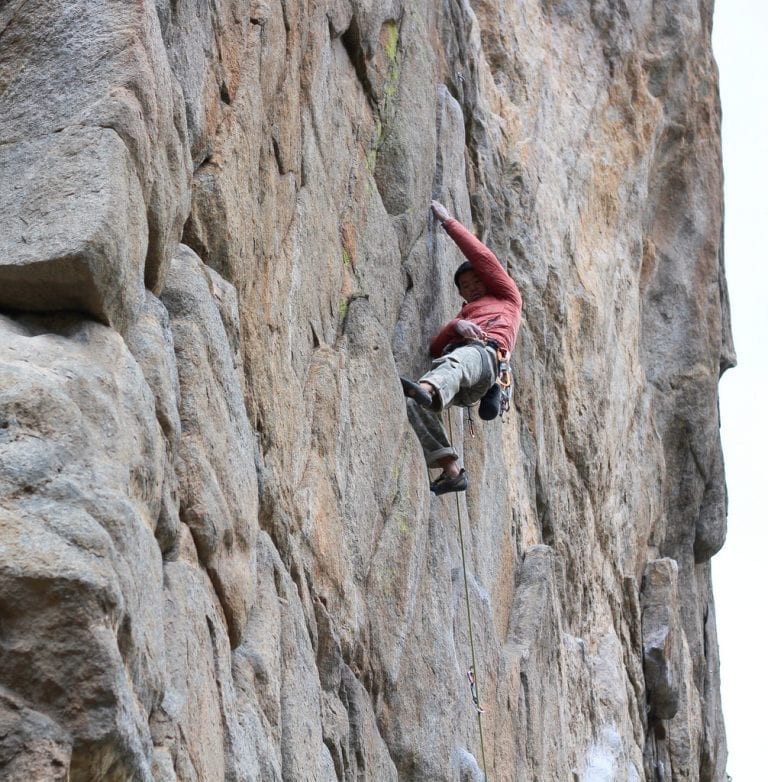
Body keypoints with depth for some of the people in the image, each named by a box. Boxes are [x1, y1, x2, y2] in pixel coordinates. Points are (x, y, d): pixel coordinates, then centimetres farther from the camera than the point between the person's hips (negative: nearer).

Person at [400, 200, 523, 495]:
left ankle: (426, 390, -78)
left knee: (455, 361, -43)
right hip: (450, 358, 5)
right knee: (411, 404, -28)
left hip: (484, 353, -5)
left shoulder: (507, 297, 33)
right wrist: (457, 326, 4)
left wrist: (448, 221, 32)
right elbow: (435, 348, 25)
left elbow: (482, 257, 25)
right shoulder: (464, 313, 44)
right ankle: (452, 470, -35)